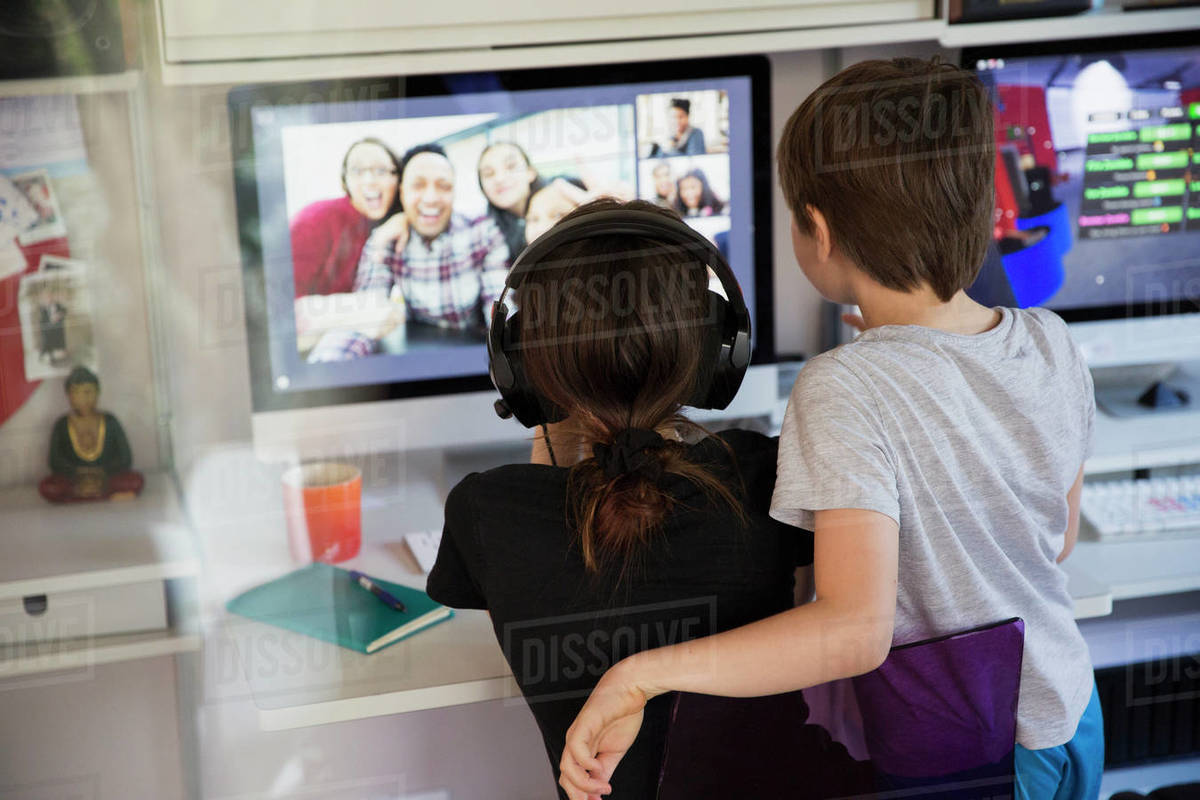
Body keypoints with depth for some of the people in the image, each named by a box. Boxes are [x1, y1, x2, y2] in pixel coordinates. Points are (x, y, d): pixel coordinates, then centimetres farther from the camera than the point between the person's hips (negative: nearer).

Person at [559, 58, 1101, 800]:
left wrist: (642, 675, -39)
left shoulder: (846, 391, -28)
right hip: (1071, 726, 6)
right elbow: (1059, 539, 6)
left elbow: (856, 630, -37)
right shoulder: (1052, 345, -9)